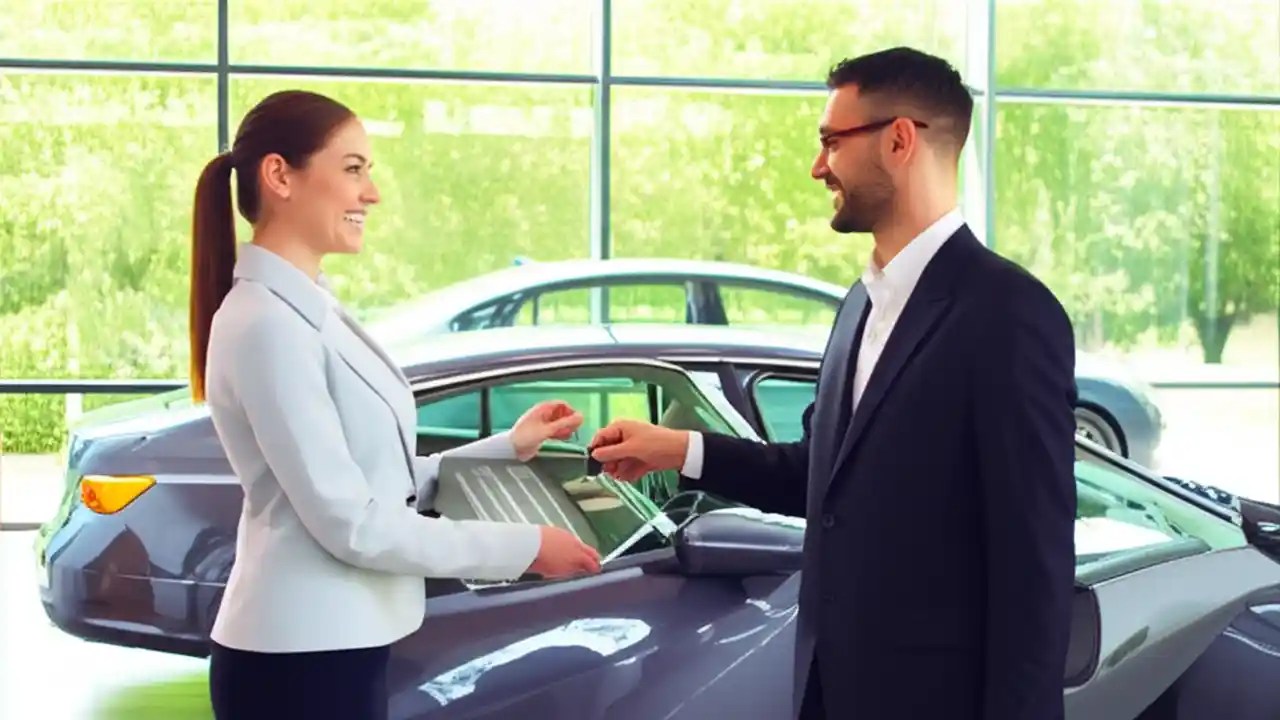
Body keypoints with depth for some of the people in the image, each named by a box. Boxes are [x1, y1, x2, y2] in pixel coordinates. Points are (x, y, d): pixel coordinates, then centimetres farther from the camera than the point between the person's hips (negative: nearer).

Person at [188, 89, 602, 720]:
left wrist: (508, 449, 11)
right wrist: (523, 547, -13)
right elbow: (351, 523, -20)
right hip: (299, 657, -9)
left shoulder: (308, 310, 12)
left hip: (331, 645, 9)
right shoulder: (267, 322, -17)